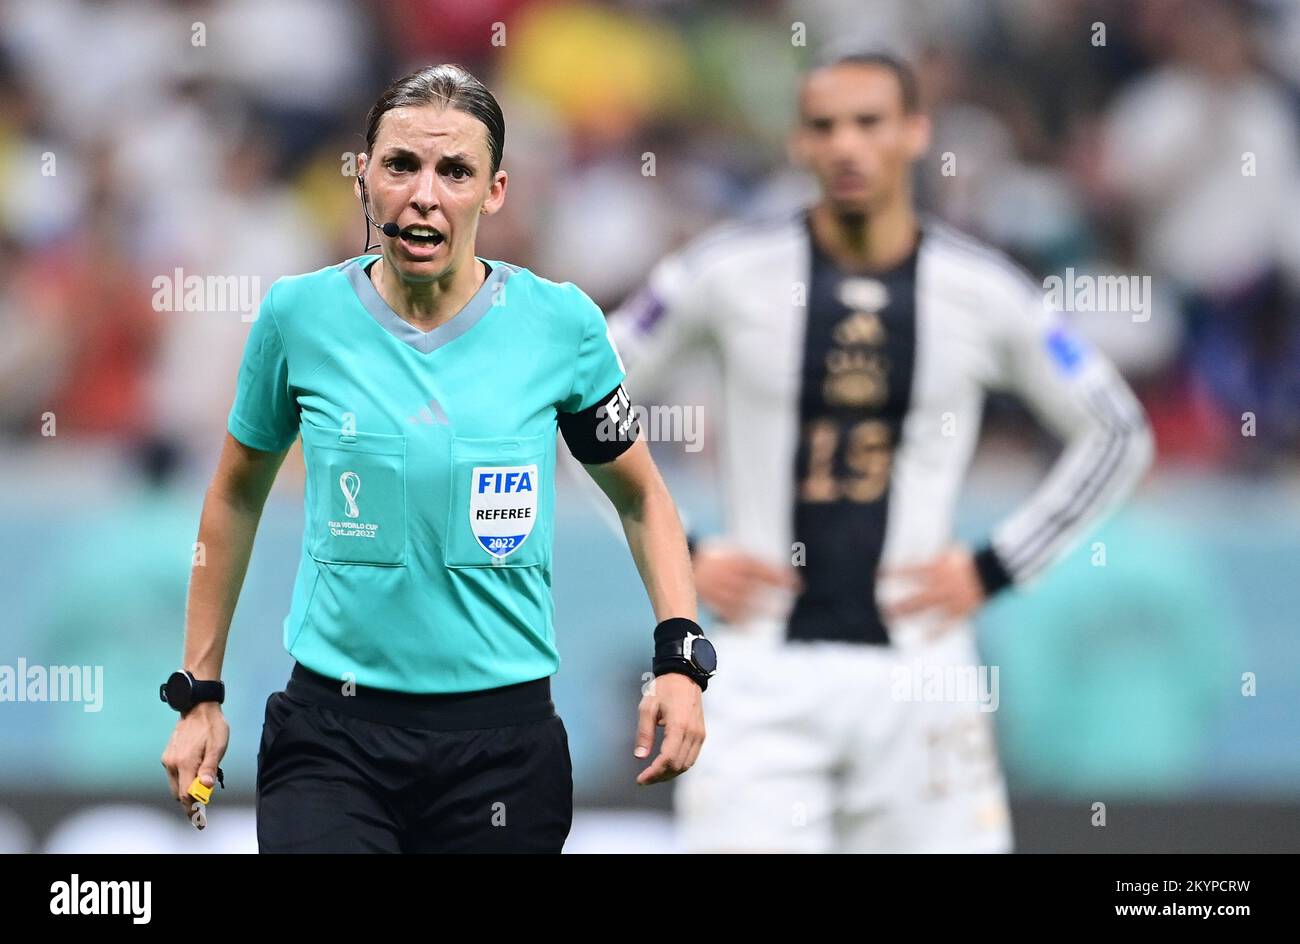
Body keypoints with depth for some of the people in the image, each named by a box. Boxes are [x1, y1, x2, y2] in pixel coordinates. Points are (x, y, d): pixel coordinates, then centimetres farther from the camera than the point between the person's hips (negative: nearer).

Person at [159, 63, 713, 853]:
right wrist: (199, 692, 13)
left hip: (502, 743, 0)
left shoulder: (560, 322, -3)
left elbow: (641, 498, 11)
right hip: (331, 736, 0)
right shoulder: (300, 315, -2)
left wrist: (681, 657, -3)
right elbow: (237, 497, 13)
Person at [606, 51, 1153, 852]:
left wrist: (993, 571, 5)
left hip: (914, 665, 1)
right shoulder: (730, 271, 0)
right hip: (763, 672, -1)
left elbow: (1120, 436, 13)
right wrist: (680, 555, 1)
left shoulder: (983, 291, 2)